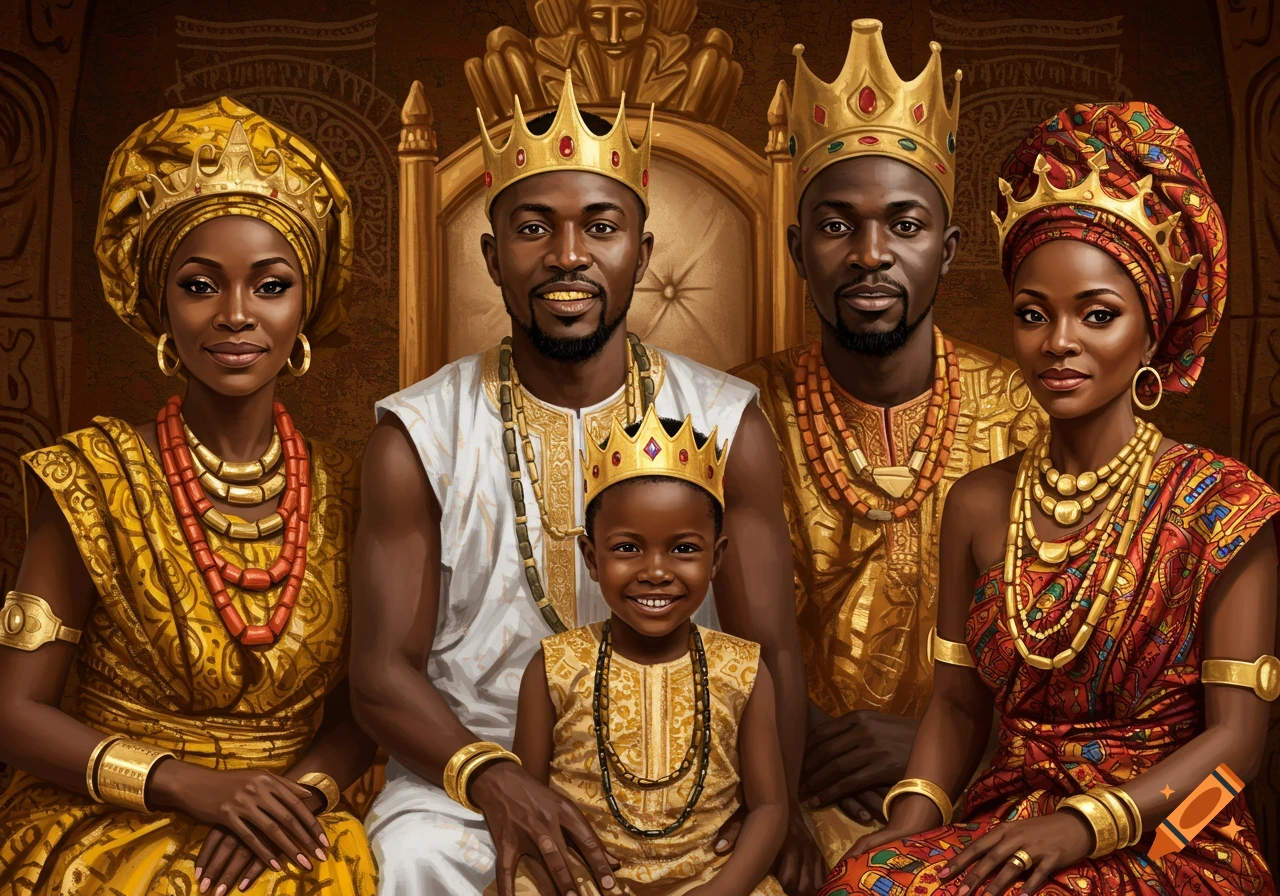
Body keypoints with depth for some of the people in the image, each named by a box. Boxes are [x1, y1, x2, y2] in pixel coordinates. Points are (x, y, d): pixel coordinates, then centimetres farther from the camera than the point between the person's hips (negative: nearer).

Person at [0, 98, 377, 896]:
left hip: (294, 826, 3)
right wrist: (192, 784, -18)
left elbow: (364, 704, 6)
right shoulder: (94, 479, -4)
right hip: (111, 822, -3)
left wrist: (299, 790, -15)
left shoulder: (343, 492, 4)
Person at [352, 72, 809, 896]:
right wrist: (490, 779, -25)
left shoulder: (728, 425, 1)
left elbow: (771, 653, -1)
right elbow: (382, 671, -4)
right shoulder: (418, 436, -1)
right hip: (469, 767, -1)